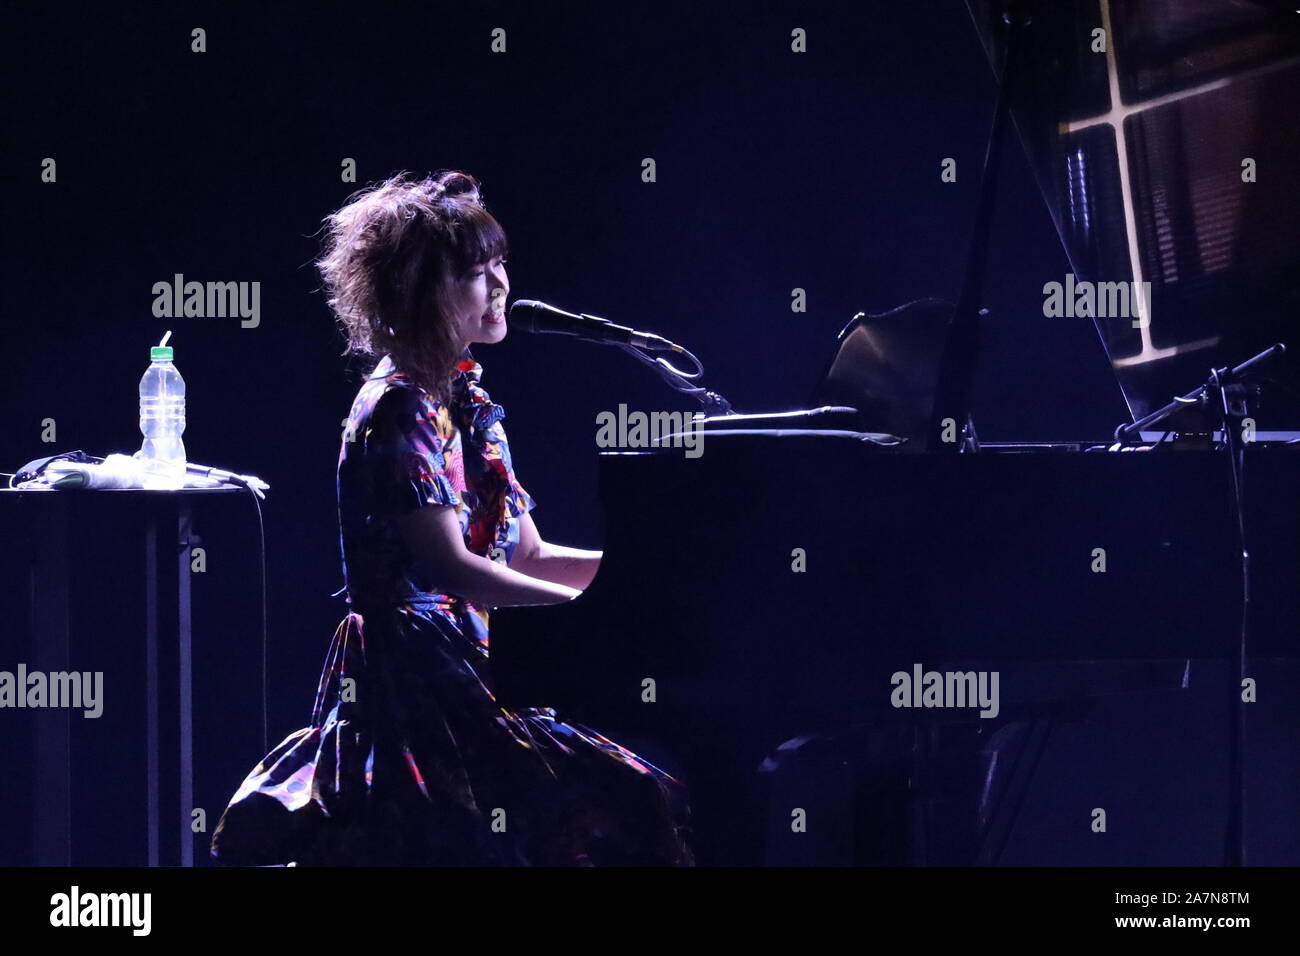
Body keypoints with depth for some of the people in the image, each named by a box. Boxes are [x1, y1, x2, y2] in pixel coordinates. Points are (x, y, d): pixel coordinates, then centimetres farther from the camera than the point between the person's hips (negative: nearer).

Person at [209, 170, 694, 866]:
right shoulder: (397, 410, -9)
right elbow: (451, 566, -17)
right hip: (413, 687, -9)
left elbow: (527, 558, 18)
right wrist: (593, 605, -21)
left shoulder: (468, 403, 19)